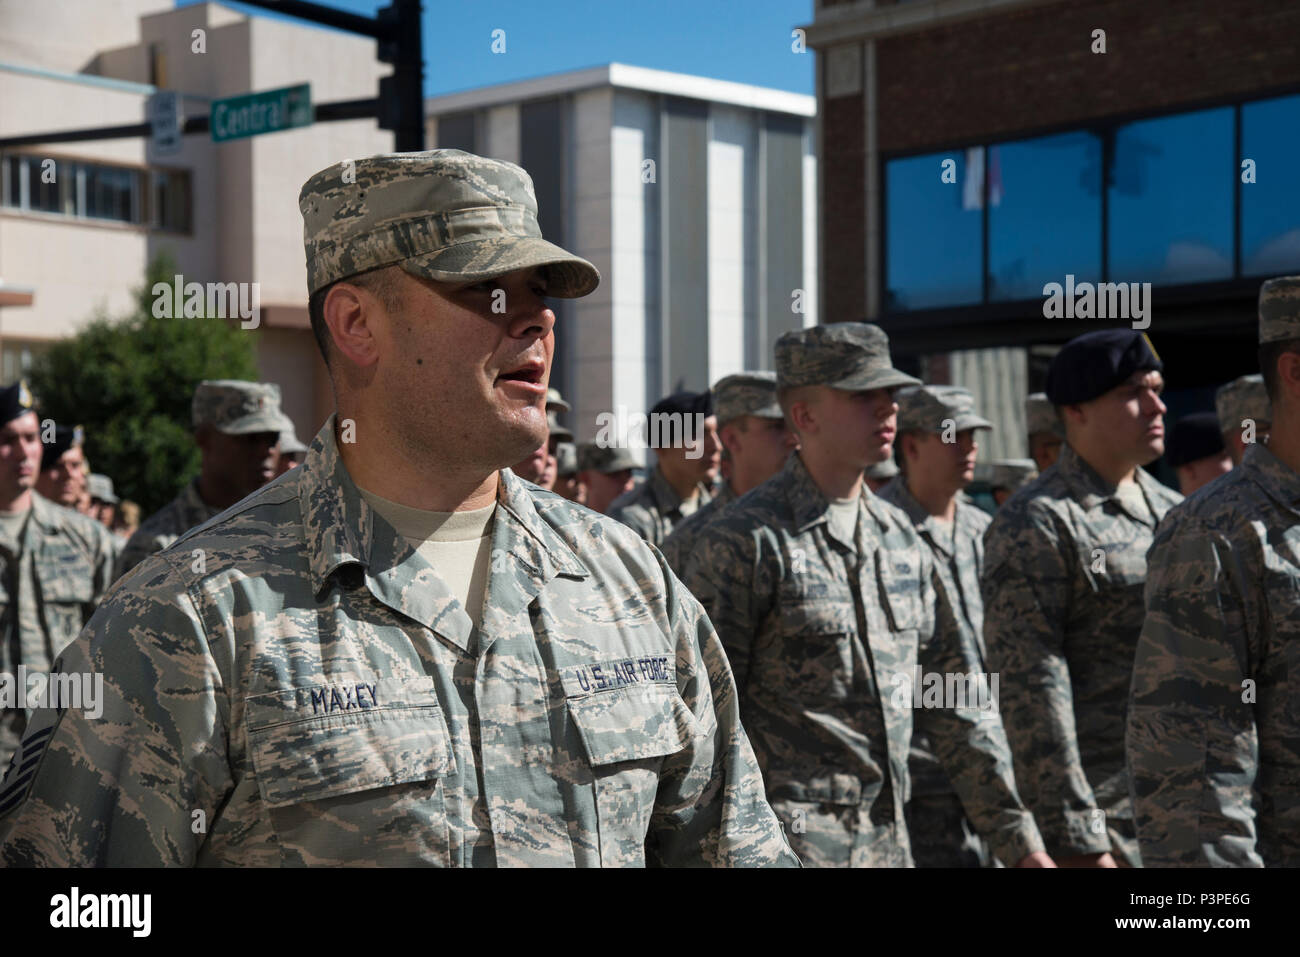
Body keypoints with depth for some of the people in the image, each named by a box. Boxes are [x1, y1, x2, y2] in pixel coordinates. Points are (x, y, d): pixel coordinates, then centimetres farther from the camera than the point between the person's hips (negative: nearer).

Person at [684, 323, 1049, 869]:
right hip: (791, 844, -7)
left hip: (888, 842, 7)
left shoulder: (899, 538, 11)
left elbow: (957, 701, 12)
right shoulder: (744, 541, -10)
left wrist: (1020, 839, 8)